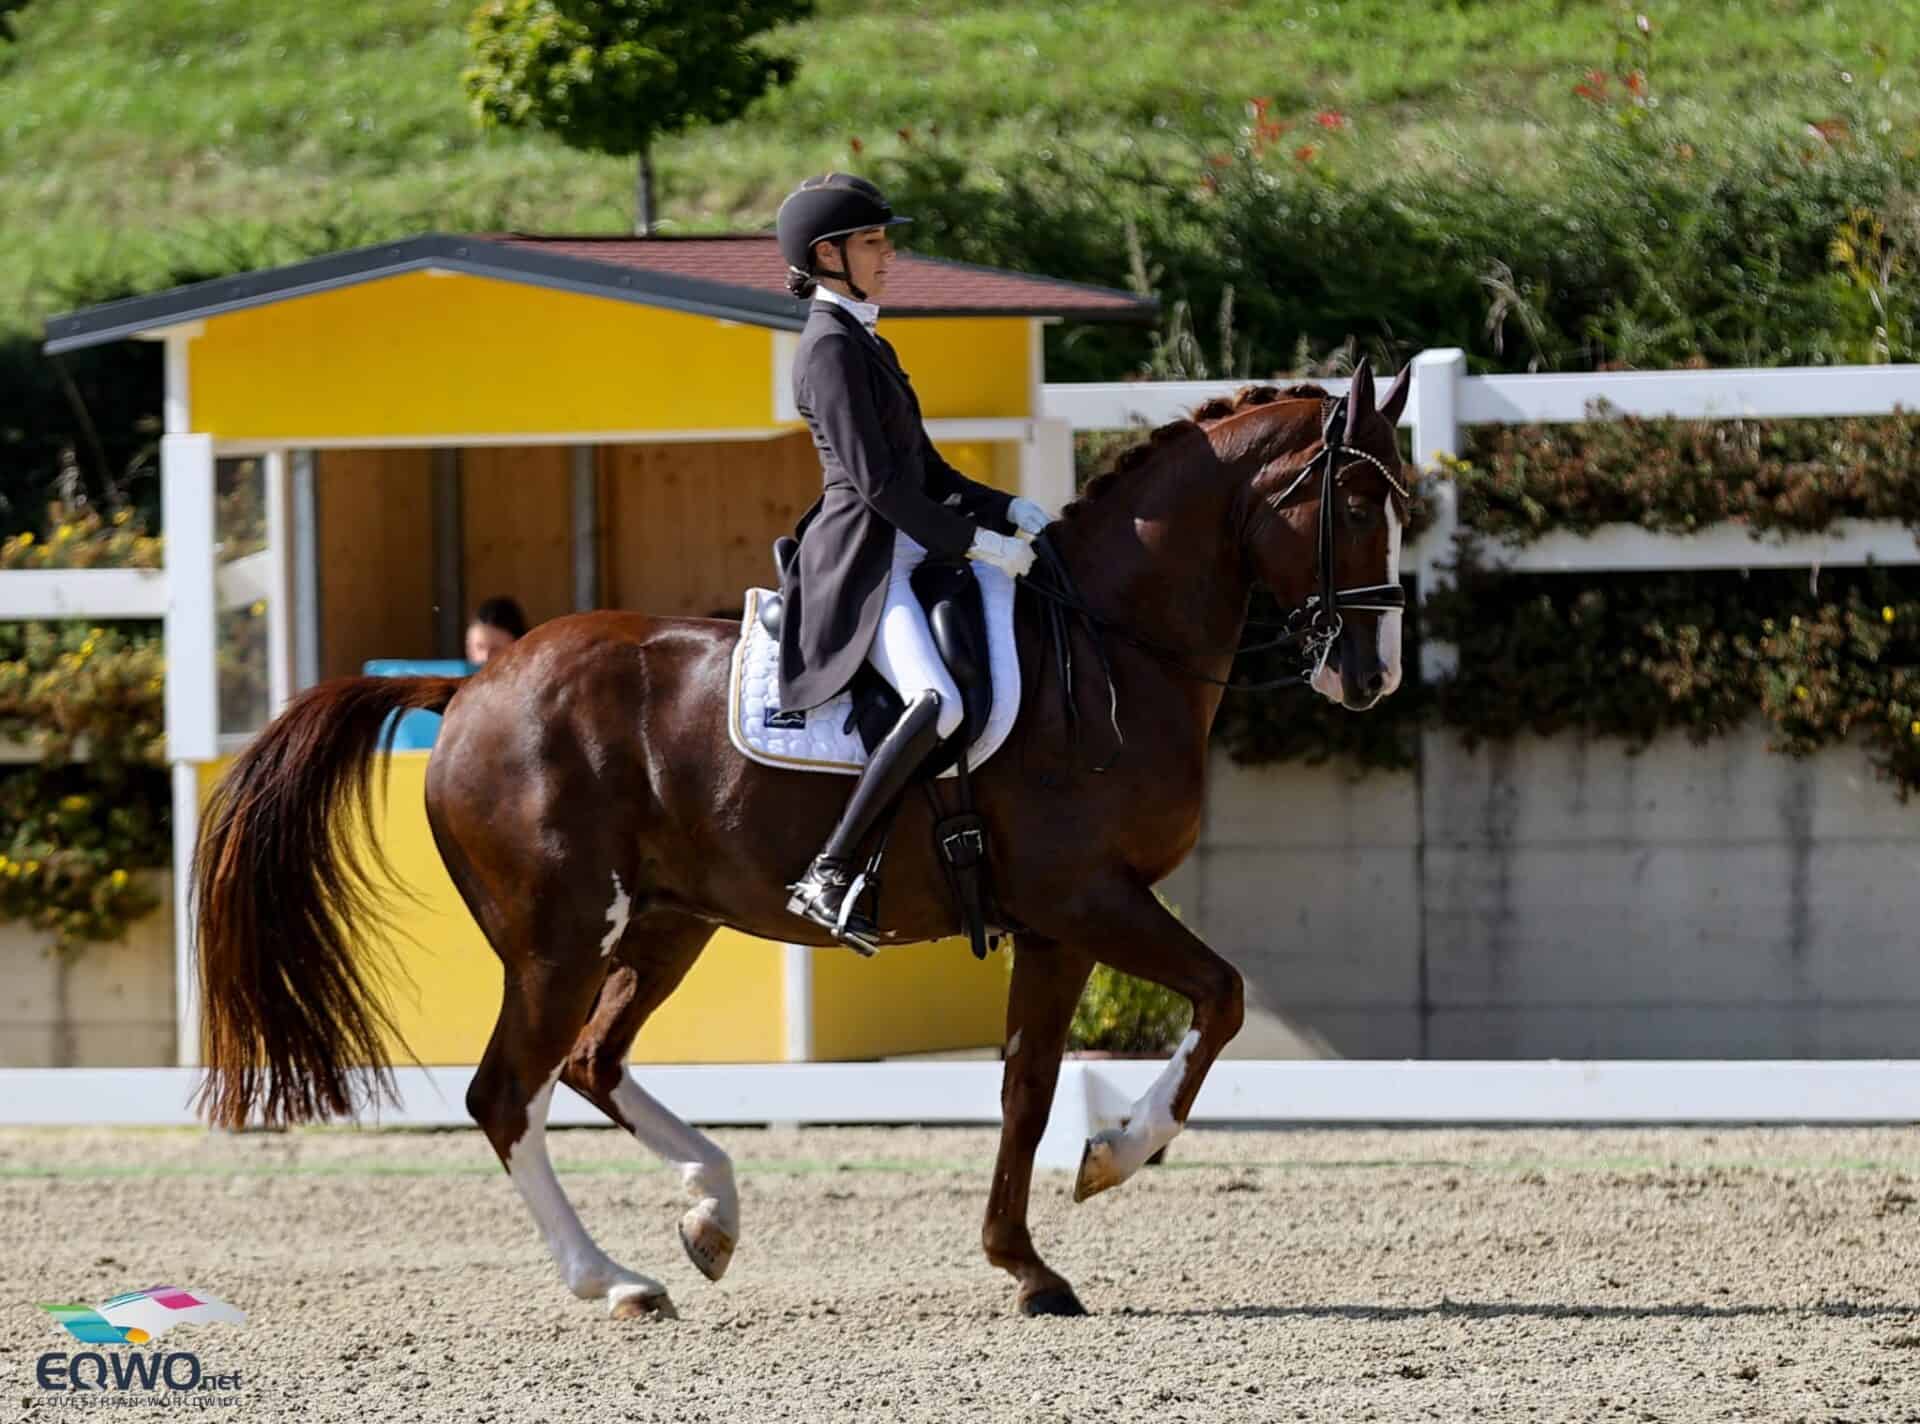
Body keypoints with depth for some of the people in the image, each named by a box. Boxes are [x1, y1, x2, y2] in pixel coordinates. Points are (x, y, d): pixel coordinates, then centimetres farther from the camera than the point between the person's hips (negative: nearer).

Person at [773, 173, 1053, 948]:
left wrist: (1008, 509, 9)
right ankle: (827, 876, -29)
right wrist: (976, 541, -17)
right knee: (939, 702, -31)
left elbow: (928, 473, 22)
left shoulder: (864, 344, 20)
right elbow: (876, 482, -18)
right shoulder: (831, 347, -11)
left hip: (902, 555, 11)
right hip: (860, 563, -11)